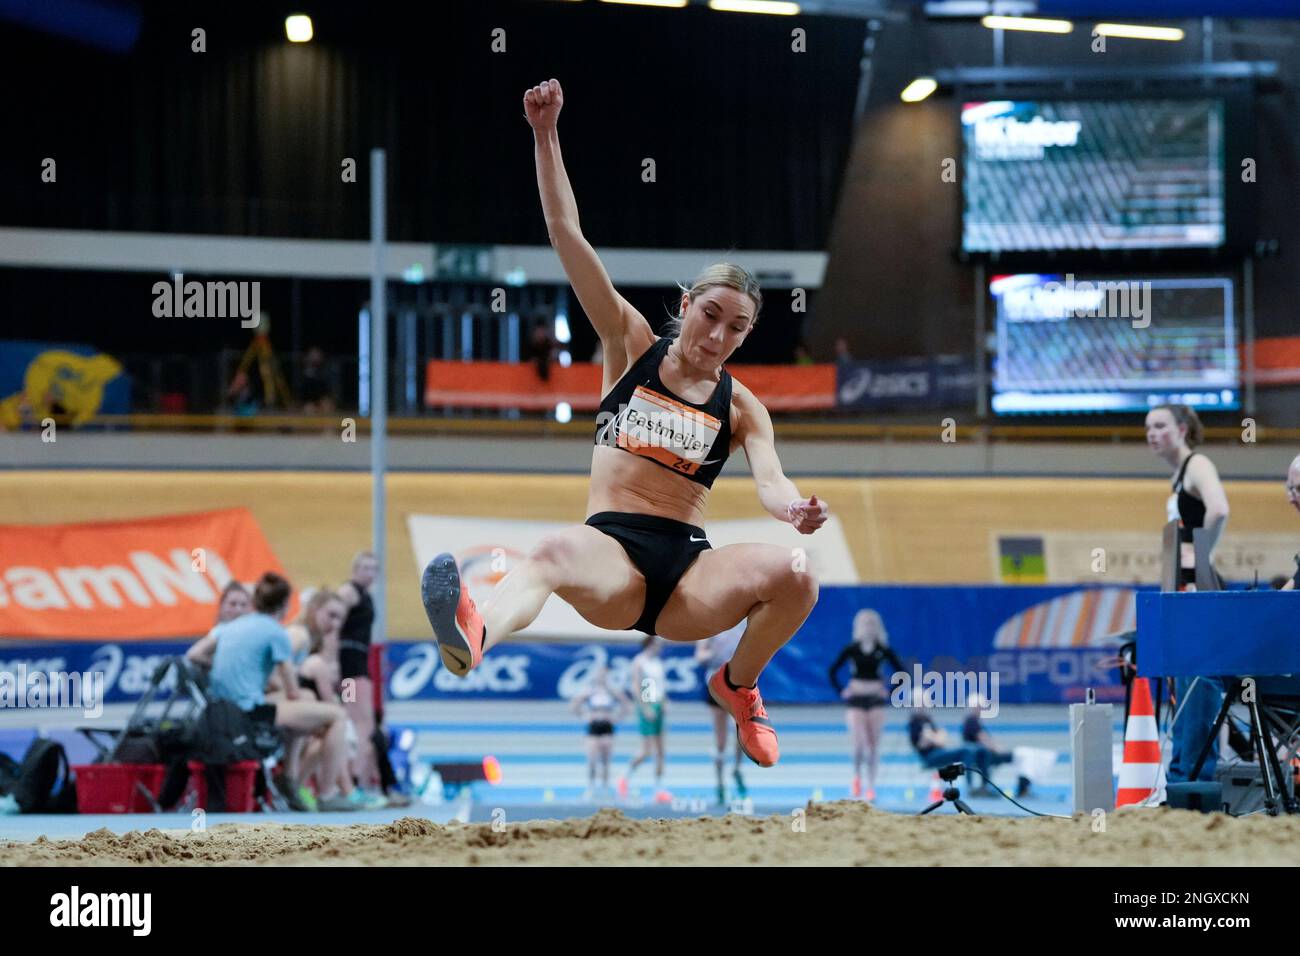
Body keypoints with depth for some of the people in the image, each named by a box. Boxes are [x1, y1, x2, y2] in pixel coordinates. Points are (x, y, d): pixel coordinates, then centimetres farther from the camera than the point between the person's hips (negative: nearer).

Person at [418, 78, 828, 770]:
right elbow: (568, 238, 6)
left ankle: (738, 686, 5)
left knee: (794, 576, -27)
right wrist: (545, 136, -3)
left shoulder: (740, 407, 15)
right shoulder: (632, 347, 12)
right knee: (559, 550, -39)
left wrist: (795, 509, -30)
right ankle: (473, 638, -75)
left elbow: (769, 477, -4)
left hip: (690, 568, 2)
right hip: (613, 553, -2)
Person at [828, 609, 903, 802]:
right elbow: (833, 671, 5)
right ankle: (857, 776, 13)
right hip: (856, 699, -1)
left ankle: (871, 786, 6)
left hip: (876, 699, 1)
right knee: (859, 742, -13)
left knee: (874, 745, 0)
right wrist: (841, 691, -2)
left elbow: (901, 671, 8)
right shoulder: (852, 649, -1)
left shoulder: (883, 650, 1)